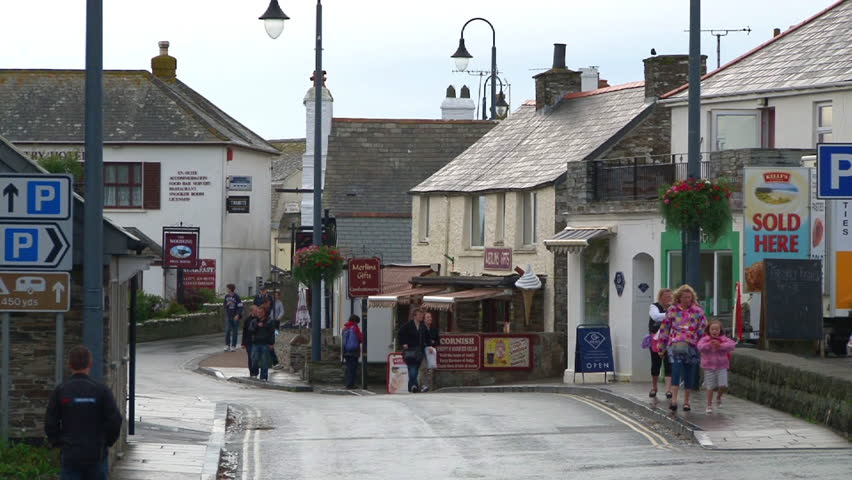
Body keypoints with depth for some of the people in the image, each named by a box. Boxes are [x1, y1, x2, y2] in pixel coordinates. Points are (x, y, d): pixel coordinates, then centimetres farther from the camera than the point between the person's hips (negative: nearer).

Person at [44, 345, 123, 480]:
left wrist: (58, 443, 11)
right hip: (97, 455, 0)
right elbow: (115, 421, -8)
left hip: (70, 455, 0)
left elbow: (50, 423, -3)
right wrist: (107, 442, 7)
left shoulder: (60, 391, -3)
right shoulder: (101, 390, -6)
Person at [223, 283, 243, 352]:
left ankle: (233, 346, 8)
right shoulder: (226, 296, 6)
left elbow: (240, 307, -8)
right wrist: (227, 304, -7)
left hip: (235, 317, -4)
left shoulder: (236, 297, -9)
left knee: (234, 331, 2)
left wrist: (237, 315, -16)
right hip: (228, 316, 4)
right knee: (227, 330, -6)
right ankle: (227, 345, 0)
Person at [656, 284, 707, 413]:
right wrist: (661, 345, 12)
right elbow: (664, 327, 11)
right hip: (676, 344, -1)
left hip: (692, 345, 1)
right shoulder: (672, 310, 8)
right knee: (676, 367, -19)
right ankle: (674, 400, -23)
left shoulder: (697, 311, 7)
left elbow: (703, 329, 8)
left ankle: (686, 401, 18)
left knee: (689, 374, 5)